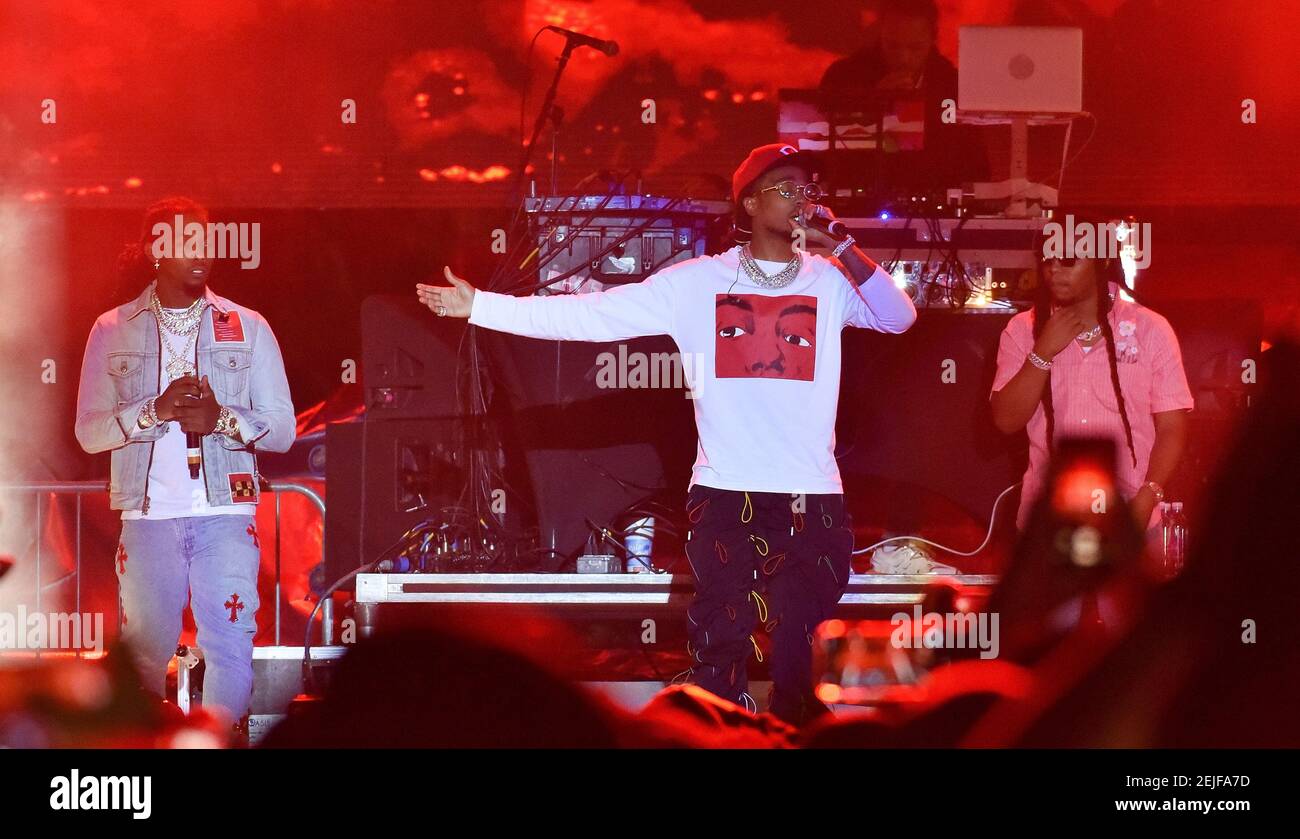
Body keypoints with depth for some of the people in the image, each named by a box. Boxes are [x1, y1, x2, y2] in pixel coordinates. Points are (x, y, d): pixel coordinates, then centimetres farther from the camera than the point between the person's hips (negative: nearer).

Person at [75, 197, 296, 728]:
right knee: (145, 653, 0)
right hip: (147, 515, 0)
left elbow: (282, 429, 7)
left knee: (231, 647, -6)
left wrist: (223, 418, -12)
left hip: (225, 510, 0)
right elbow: (88, 431, 4)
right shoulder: (112, 331, 9)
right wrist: (156, 410, -13)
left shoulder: (247, 327, 10)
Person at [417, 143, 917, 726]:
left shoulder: (831, 280, 5)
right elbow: (594, 315, 2)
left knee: (803, 665, 5)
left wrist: (839, 245, -14)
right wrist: (480, 306, -1)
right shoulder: (697, 282, 2)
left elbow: (900, 317, -9)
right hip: (726, 496, -1)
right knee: (719, 658, 2)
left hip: (812, 501, 1)